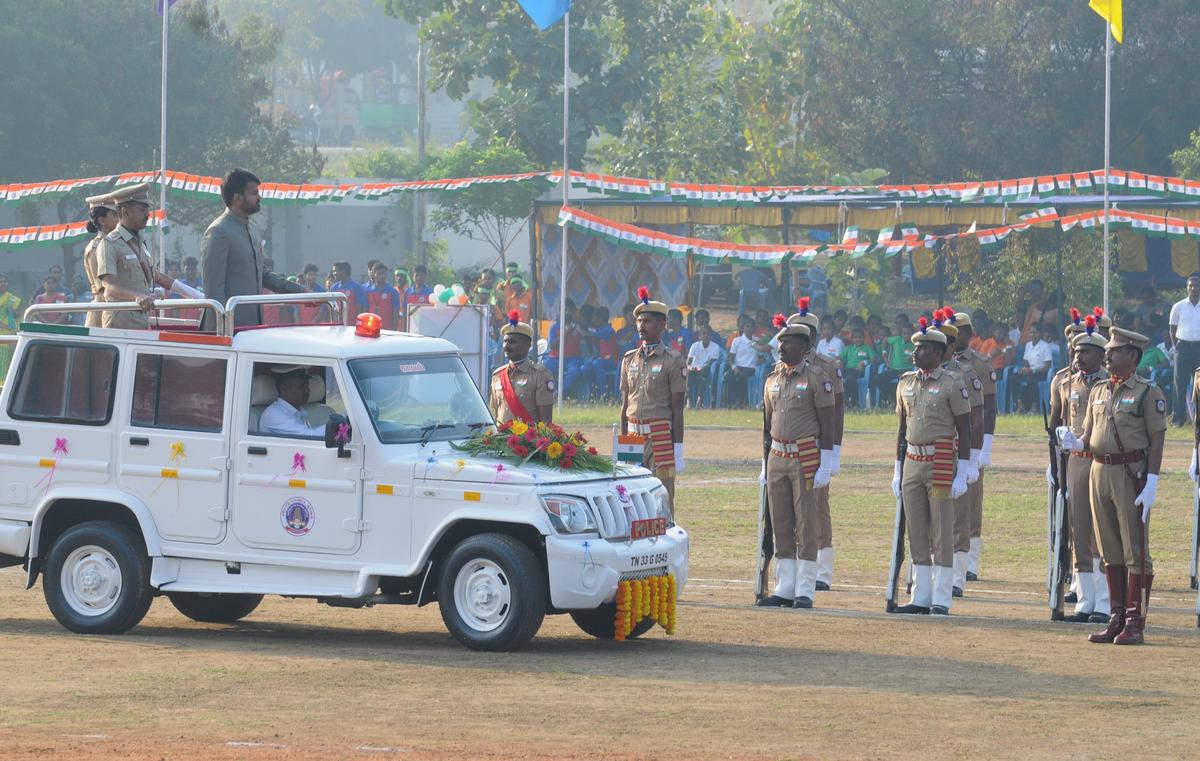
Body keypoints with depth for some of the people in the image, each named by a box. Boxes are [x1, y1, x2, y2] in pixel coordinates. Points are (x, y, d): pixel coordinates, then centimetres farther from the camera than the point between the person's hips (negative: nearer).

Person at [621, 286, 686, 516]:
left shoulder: (672, 361, -3)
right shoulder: (629, 359, 13)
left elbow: (677, 409, -6)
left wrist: (678, 450, -9)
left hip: (660, 436, -5)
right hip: (634, 435, 5)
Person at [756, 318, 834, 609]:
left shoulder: (816, 378, -6)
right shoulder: (773, 380, 12)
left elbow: (827, 424, -8)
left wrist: (825, 466, -12)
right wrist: (765, 465, 16)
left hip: (806, 458, -6)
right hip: (777, 457, 6)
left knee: (806, 525, -3)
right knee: (780, 525, 7)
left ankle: (805, 591, 1)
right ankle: (785, 588, 12)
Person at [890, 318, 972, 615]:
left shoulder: (952, 385, -6)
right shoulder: (906, 383, 12)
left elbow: (964, 431, -6)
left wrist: (962, 475, -11)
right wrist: (898, 471, 15)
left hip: (941, 464, -6)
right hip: (912, 464, 6)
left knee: (941, 535, -3)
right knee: (917, 535, 7)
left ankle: (941, 600, 0)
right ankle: (920, 598, 12)